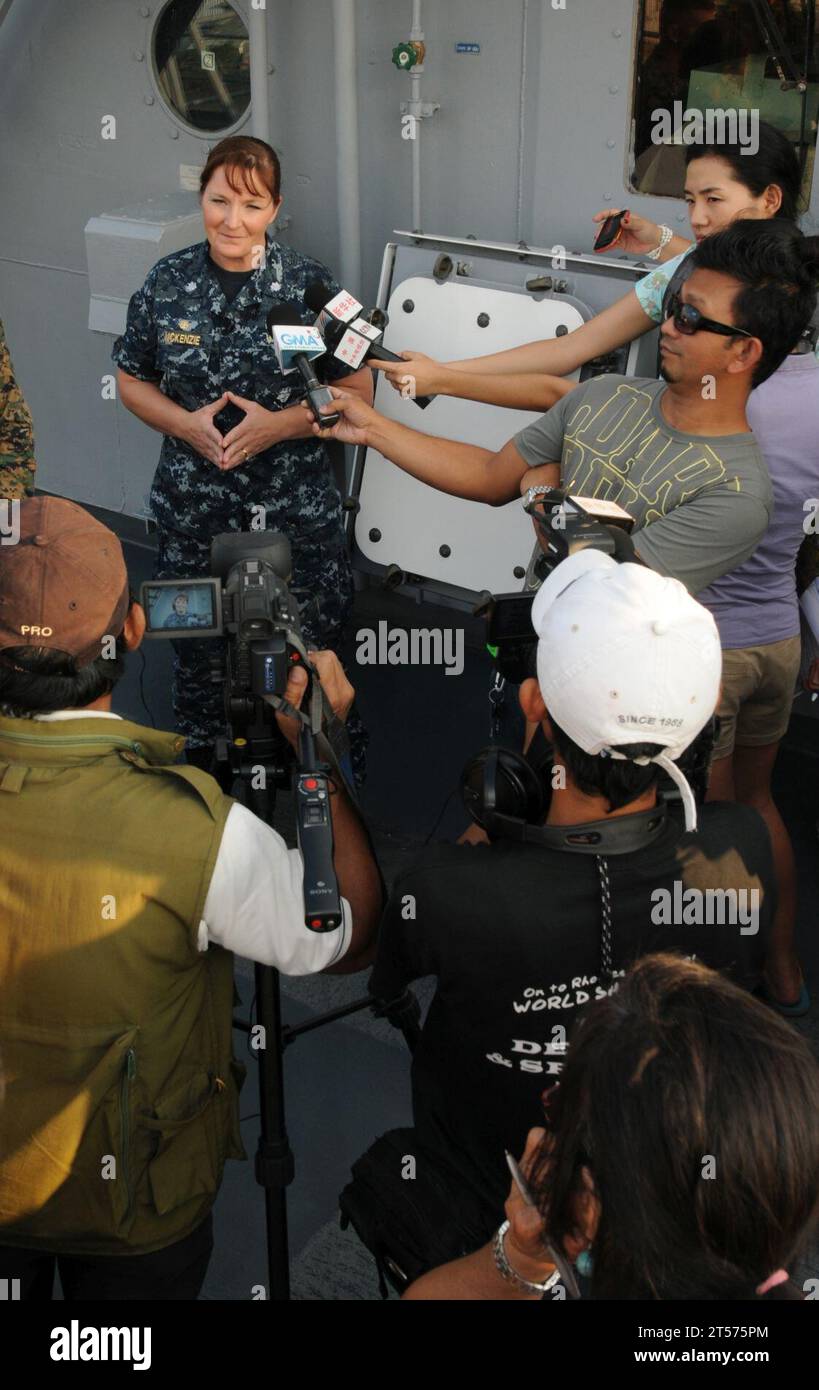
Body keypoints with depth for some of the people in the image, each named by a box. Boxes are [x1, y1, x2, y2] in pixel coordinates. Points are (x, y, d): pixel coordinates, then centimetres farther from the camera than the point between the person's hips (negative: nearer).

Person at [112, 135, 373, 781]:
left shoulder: (309, 283, -8)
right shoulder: (168, 282, -2)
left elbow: (357, 390, -4)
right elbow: (132, 380, 8)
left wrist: (277, 424, -18)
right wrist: (186, 423, -11)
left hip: (297, 509, -2)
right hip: (193, 505, 2)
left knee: (312, 644, 7)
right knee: (195, 638, 15)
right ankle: (199, 766, 39)